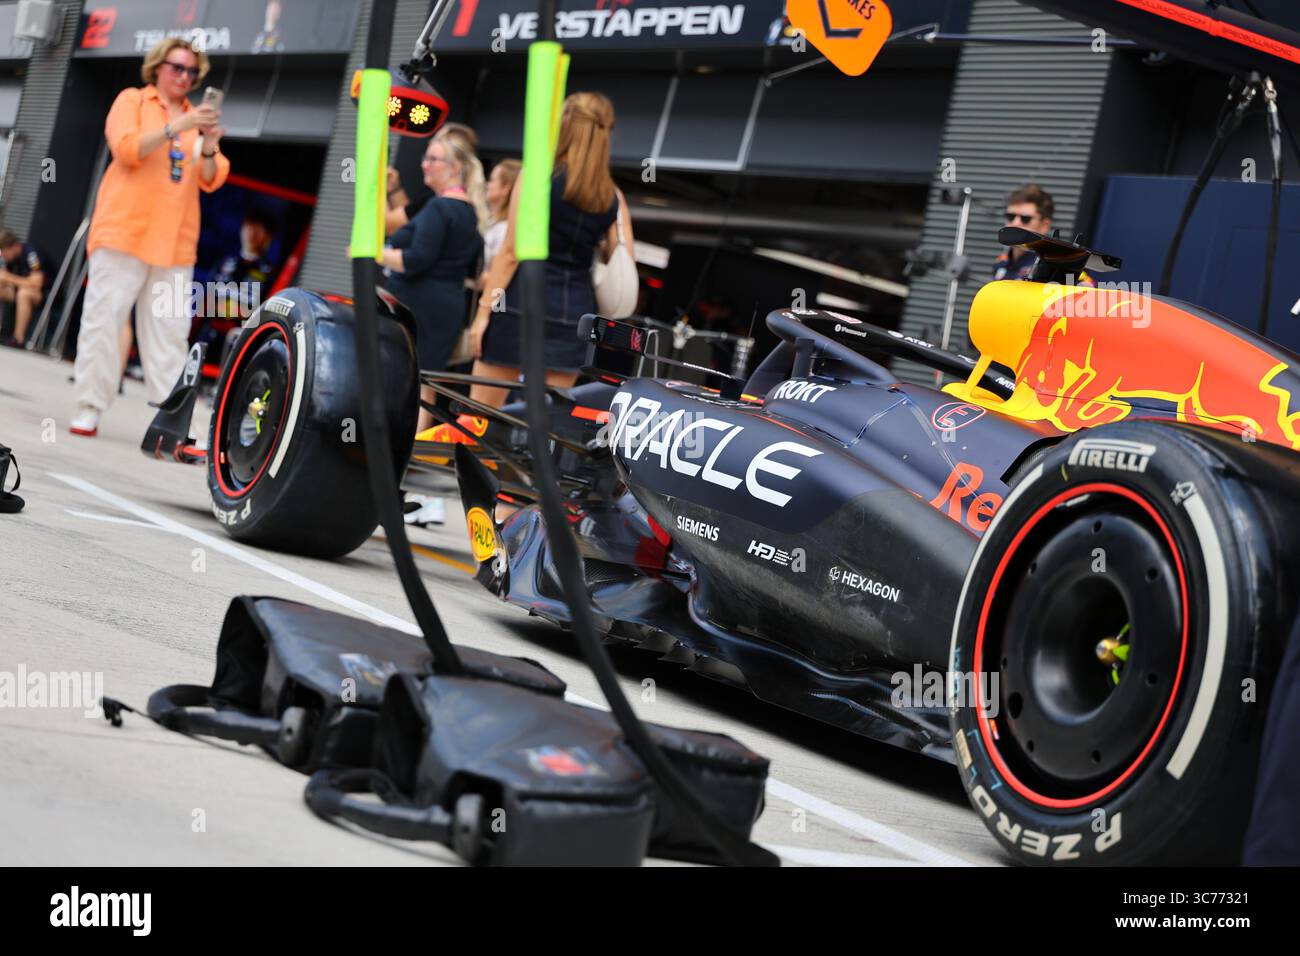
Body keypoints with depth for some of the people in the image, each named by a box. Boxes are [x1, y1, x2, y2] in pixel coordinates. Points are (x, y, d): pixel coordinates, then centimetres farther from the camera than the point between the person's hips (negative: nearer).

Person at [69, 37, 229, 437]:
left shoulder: (196, 117, 16)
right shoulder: (132, 100, 7)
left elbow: (211, 180, 8)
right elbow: (126, 149, -11)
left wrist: (209, 148, -12)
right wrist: (176, 128, -20)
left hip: (175, 242, 3)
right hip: (125, 231, -3)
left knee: (169, 331, -1)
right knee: (103, 318, -5)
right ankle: (89, 408, -2)